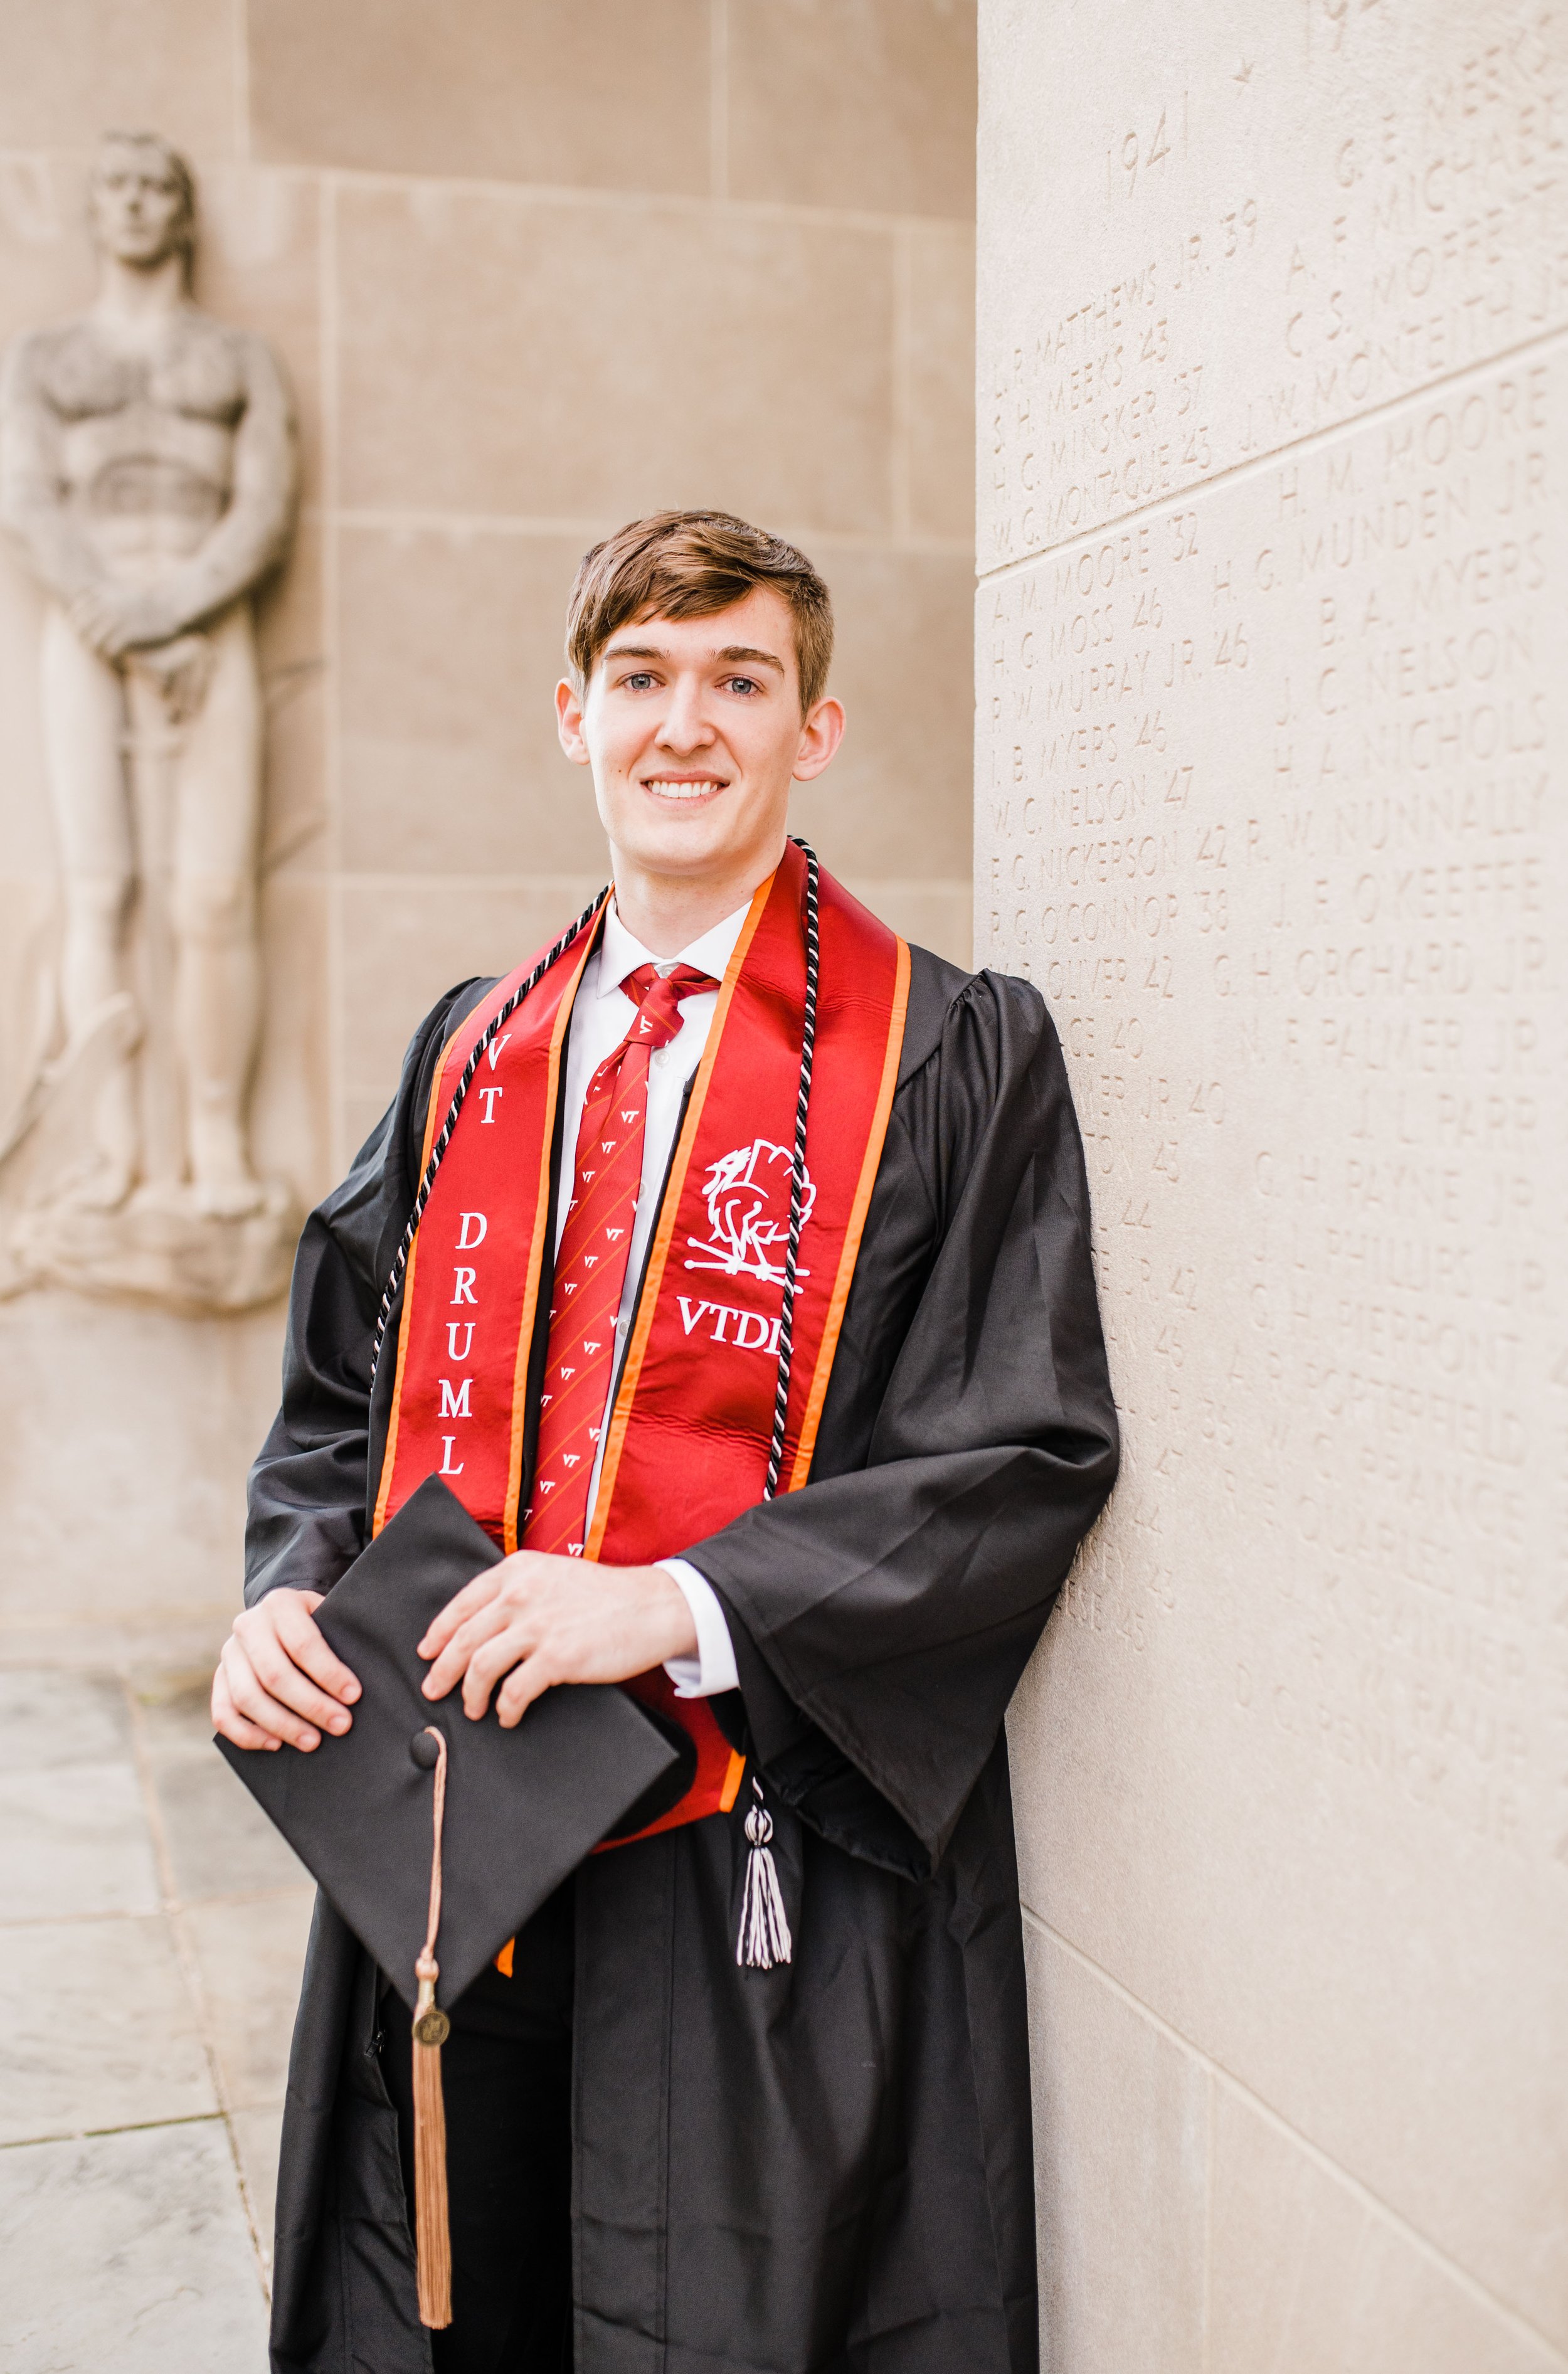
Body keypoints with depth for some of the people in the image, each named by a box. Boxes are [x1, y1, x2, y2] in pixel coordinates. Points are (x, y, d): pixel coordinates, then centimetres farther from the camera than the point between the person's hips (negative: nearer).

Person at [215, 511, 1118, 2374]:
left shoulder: (952, 1061, -5)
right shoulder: (472, 1050, 10)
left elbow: (1029, 1455, -11)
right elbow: (345, 1399, 15)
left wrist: (678, 1603, -20)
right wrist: (292, 1590, -5)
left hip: (762, 1887, -4)